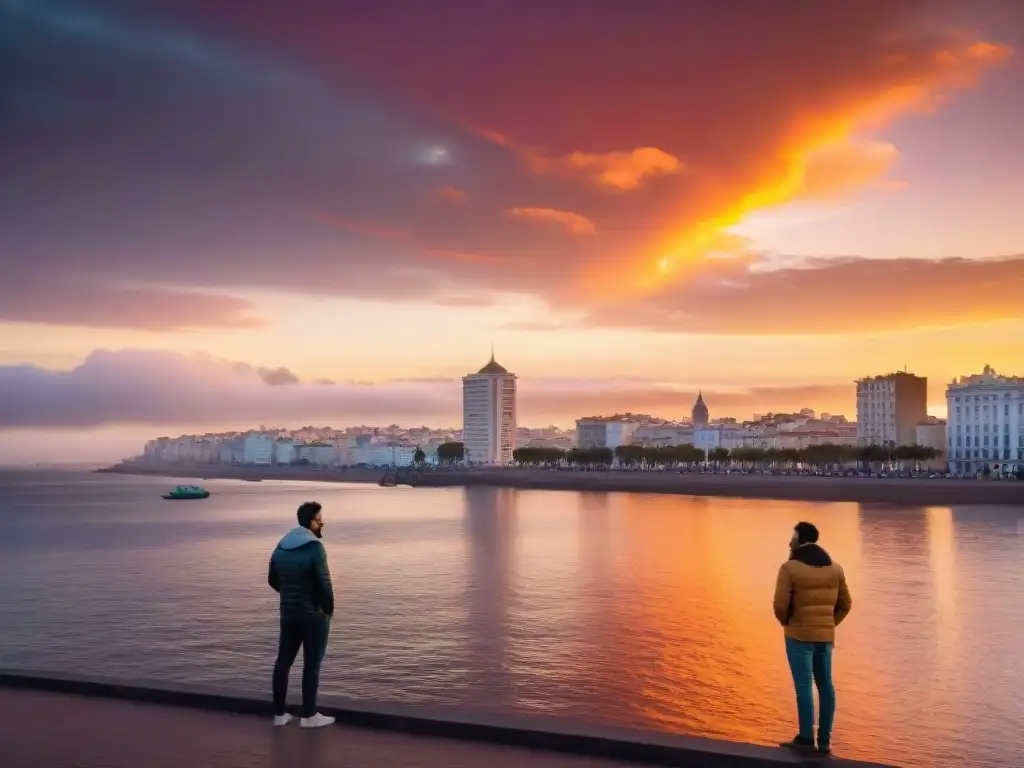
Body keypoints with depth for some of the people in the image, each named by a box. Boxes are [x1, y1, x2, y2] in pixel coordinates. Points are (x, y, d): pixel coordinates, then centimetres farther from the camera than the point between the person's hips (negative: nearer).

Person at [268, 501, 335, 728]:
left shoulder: (281, 546, 6)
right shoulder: (314, 547, -17)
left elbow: (273, 580, 14)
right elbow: (324, 582, -20)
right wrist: (329, 607, -6)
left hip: (288, 614, 7)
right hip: (314, 615, -7)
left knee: (283, 662, 12)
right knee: (311, 665, 1)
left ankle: (279, 713, 18)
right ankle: (309, 715, 7)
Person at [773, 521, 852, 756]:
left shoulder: (790, 568, -12)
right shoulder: (835, 568, 6)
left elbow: (781, 605, -15)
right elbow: (845, 604, 10)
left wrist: (787, 622, 5)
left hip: (799, 634, -5)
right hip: (825, 636, 6)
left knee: (803, 686, -1)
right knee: (825, 685, 11)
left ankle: (806, 738, 4)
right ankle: (825, 740, 15)